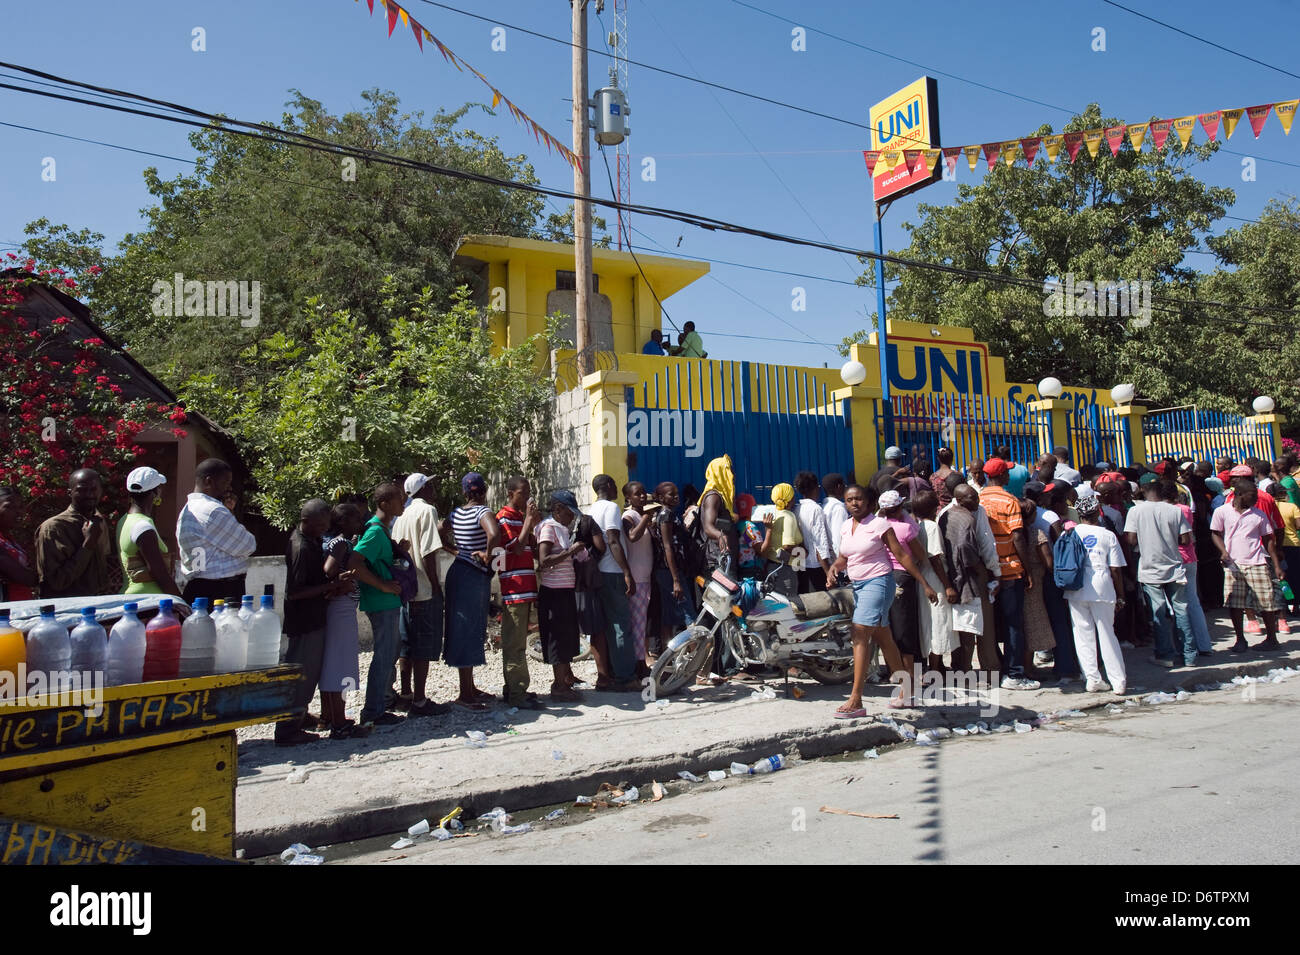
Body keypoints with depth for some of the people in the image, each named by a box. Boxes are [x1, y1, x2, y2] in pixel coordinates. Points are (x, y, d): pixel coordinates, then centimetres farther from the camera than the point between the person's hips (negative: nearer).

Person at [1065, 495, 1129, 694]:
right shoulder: (1108, 536, 4)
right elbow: (1114, 570, 1)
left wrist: (1066, 589, 15)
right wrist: (1120, 596, 9)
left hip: (1076, 589, 1)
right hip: (1101, 588, -1)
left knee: (1083, 635, 6)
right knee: (1107, 634, 6)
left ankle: (1092, 679, 6)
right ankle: (1119, 681, 9)